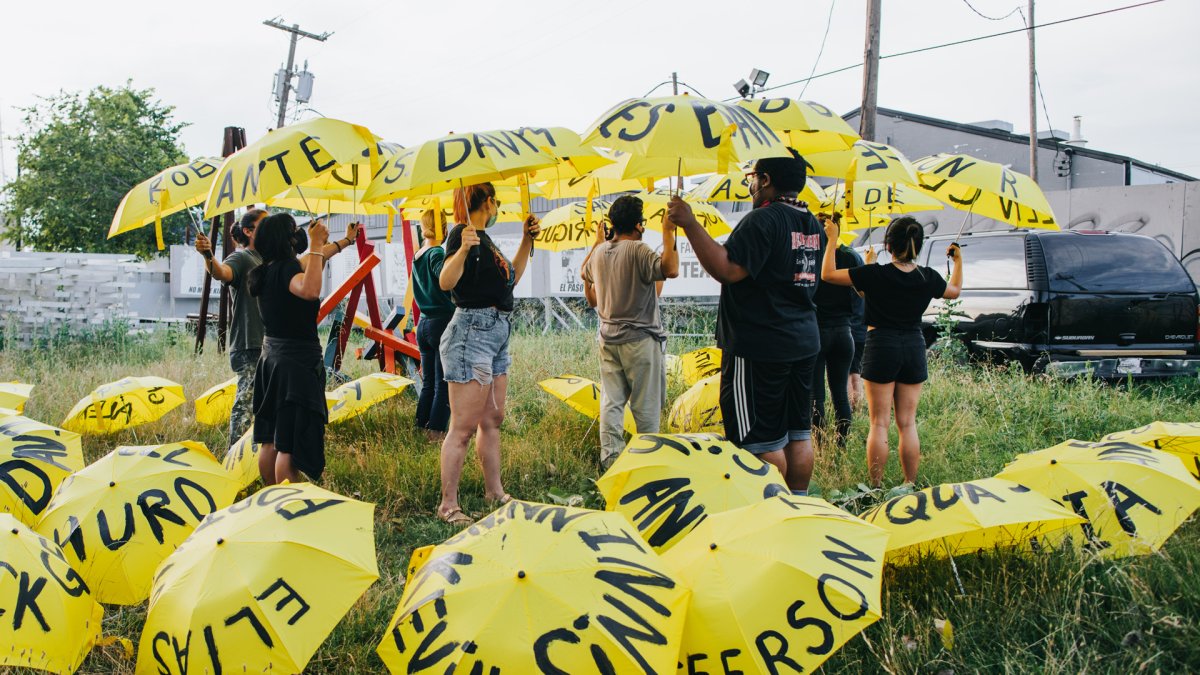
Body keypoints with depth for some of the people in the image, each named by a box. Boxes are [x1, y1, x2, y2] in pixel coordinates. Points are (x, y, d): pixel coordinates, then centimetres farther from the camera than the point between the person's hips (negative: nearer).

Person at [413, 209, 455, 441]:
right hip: (442, 323, -8)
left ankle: (422, 430, 17)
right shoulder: (437, 253, -13)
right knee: (444, 385, -3)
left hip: (424, 324, 8)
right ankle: (436, 433, -3)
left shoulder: (417, 256, 12)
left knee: (428, 383, 13)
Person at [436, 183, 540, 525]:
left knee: (492, 419, 16)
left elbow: (511, 278, 26)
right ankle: (448, 505, -1)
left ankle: (494, 492, 26)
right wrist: (463, 249, -39)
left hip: (496, 333, 10)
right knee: (463, 427, -8)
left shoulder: (484, 237, 17)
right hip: (472, 332, -10)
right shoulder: (462, 233, -10)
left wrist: (526, 240, 22)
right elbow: (446, 282, -24)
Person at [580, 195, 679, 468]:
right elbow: (671, 270, -30)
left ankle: (610, 457, 7)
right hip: (639, 338, -6)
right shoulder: (638, 251, -16)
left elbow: (584, 273, 27)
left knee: (611, 401, 9)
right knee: (646, 405, 3)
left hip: (608, 338, 6)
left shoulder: (598, 253, 7)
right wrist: (668, 232, -21)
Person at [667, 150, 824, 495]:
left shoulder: (763, 219, -17)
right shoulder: (813, 224, 11)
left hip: (758, 347, -9)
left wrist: (690, 224, -21)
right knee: (798, 432, 15)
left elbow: (728, 270, -25)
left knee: (762, 439, 0)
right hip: (804, 342, 9)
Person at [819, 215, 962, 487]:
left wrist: (832, 239, 1)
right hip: (914, 347, 4)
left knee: (879, 424, 1)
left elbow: (827, 274, -8)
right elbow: (954, 291, 22)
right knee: (907, 424, 10)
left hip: (881, 346, -4)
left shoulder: (875, 274, -13)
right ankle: (910, 486, 14)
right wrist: (958, 260, 36)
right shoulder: (928, 277, -1)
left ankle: (876, 488, 2)